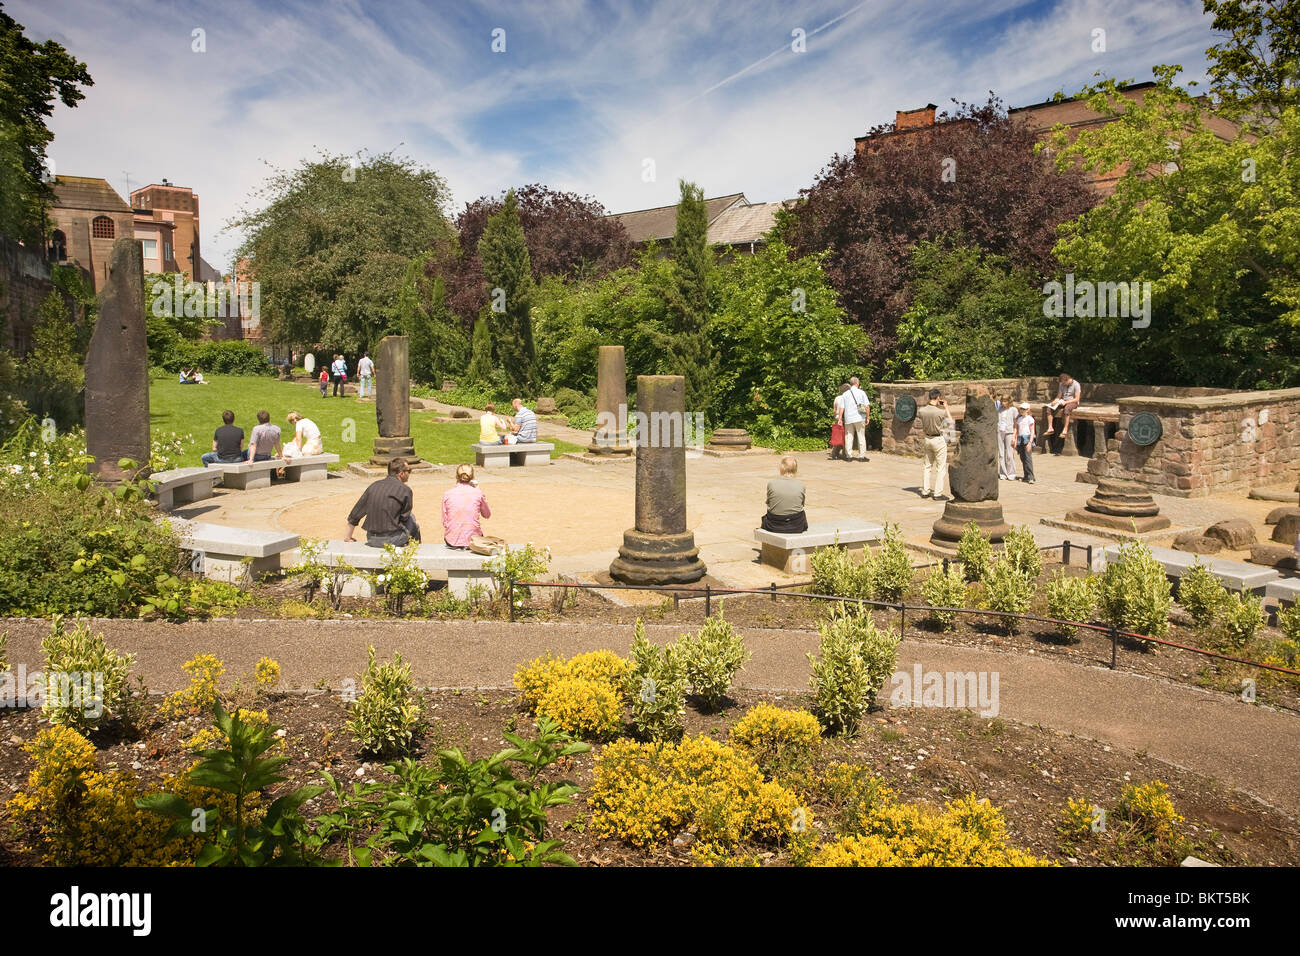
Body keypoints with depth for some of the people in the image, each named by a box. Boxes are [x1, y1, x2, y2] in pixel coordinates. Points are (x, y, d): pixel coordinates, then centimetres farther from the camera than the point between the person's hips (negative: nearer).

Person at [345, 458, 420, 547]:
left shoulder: (374, 486, 5)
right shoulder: (405, 490, -10)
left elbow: (355, 514, 9)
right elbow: (405, 516, 0)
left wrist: (348, 536, 19)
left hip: (372, 540, 6)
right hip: (392, 540, -6)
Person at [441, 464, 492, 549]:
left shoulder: (447, 494, -4)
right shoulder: (478, 493, -5)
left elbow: (444, 521, 2)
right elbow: (487, 515, 12)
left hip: (452, 541, 1)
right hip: (473, 540, -1)